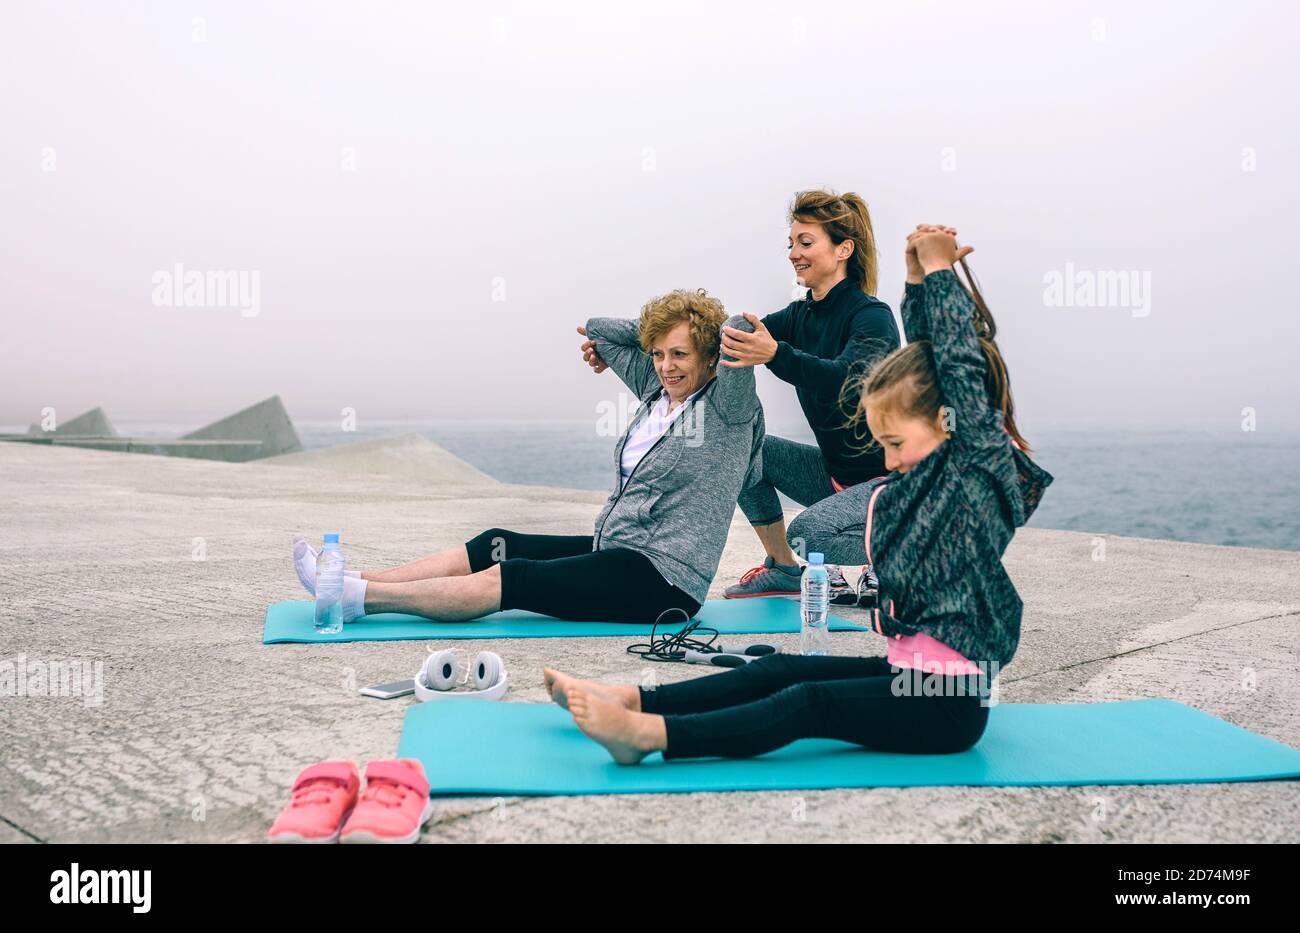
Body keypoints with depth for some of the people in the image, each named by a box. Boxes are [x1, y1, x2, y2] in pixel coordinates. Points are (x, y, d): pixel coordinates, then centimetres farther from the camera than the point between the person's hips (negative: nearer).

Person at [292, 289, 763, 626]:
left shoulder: (726, 409, -10)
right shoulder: (657, 392, 12)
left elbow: (740, 328, -25)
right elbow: (601, 330, 18)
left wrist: (735, 329, -5)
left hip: (664, 578, -8)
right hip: (615, 551, 9)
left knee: (507, 579, -19)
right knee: (496, 546, -4)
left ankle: (361, 598, -20)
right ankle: (355, 584, -6)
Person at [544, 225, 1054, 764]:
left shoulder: (983, 471, -13)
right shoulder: (943, 468, 10)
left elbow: (959, 367, -18)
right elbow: (923, 360, 14)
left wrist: (939, 270, -8)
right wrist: (917, 281, 6)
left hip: (950, 703, -9)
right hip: (909, 676, 9)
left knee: (809, 703, -24)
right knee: (781, 669, 0)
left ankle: (648, 735, -36)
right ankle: (631, 699, -4)